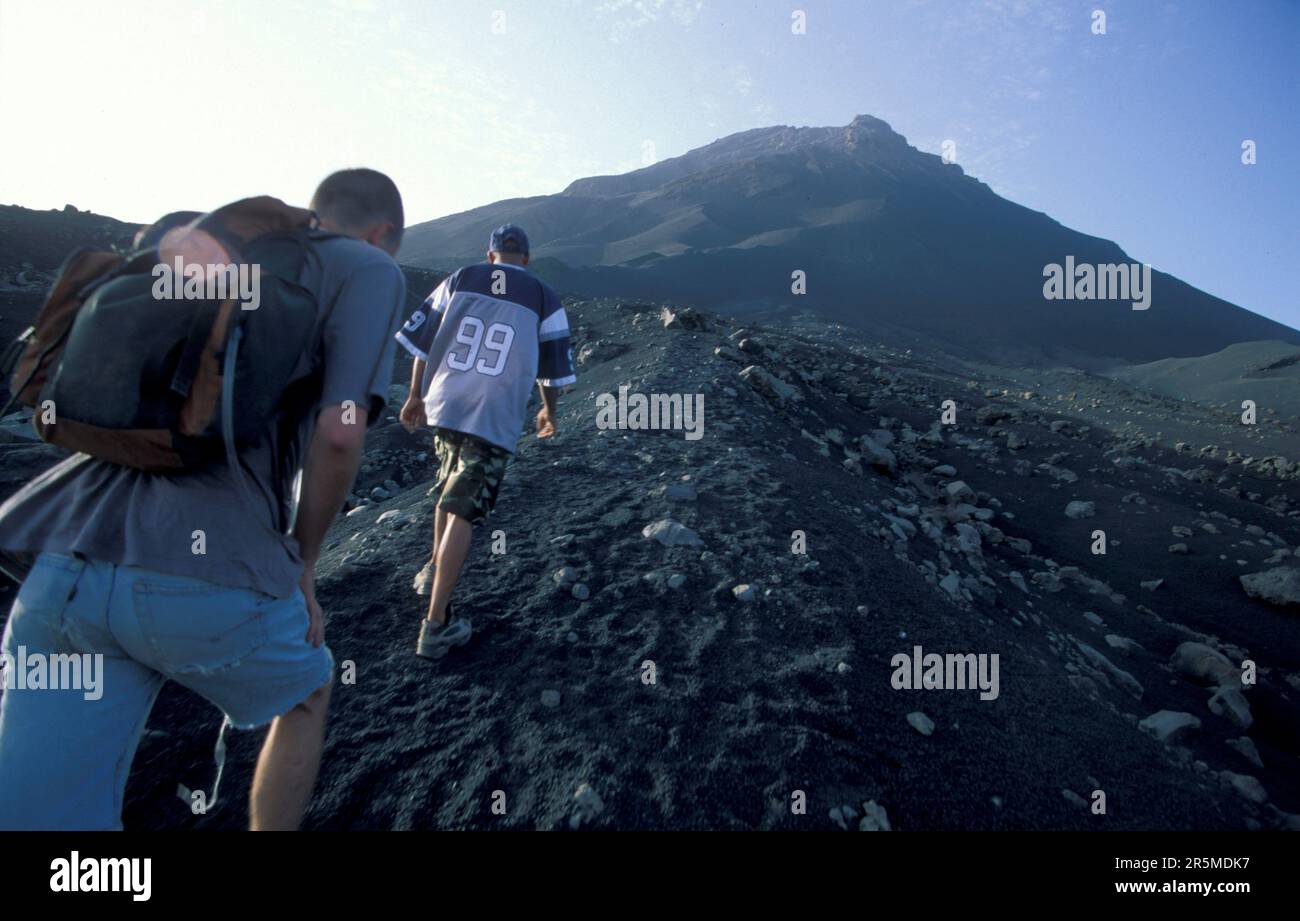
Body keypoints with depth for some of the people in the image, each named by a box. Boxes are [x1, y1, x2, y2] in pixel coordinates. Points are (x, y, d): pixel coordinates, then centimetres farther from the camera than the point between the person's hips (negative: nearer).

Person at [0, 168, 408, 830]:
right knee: (303, 696, 27)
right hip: (206, 570, -5)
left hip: (63, 565, 5)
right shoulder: (369, 270, 7)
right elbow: (340, 431, -9)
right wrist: (302, 562, 6)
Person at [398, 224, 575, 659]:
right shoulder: (544, 298, 3)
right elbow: (554, 366, 10)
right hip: (495, 420, -3)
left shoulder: (460, 279, 8)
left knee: (449, 483, 29)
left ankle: (434, 570, 39)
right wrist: (549, 411, 27)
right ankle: (436, 625, 1)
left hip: (442, 405, 3)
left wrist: (415, 396, 22)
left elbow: (420, 337, 11)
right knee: (462, 513, -1)